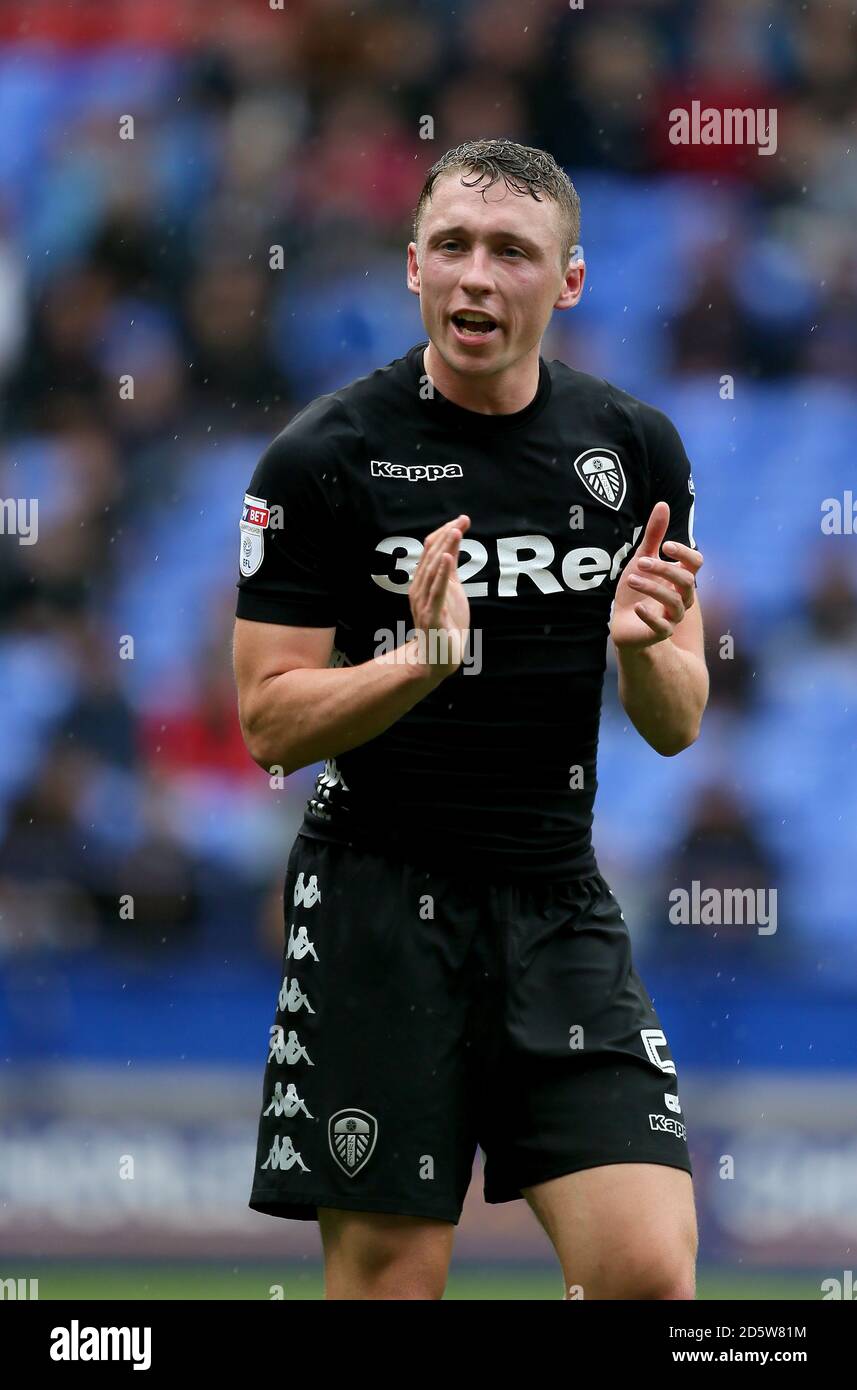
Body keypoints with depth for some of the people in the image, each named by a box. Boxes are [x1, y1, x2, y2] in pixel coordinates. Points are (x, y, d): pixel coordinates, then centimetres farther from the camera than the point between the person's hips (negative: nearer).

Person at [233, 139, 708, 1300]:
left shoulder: (636, 449, 5)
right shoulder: (324, 458, -6)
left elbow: (677, 726, 10)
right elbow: (271, 725, -7)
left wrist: (644, 644, -13)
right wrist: (425, 658, -24)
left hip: (561, 900, 3)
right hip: (381, 896, -3)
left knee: (651, 1272, -10)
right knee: (387, 1278, -3)